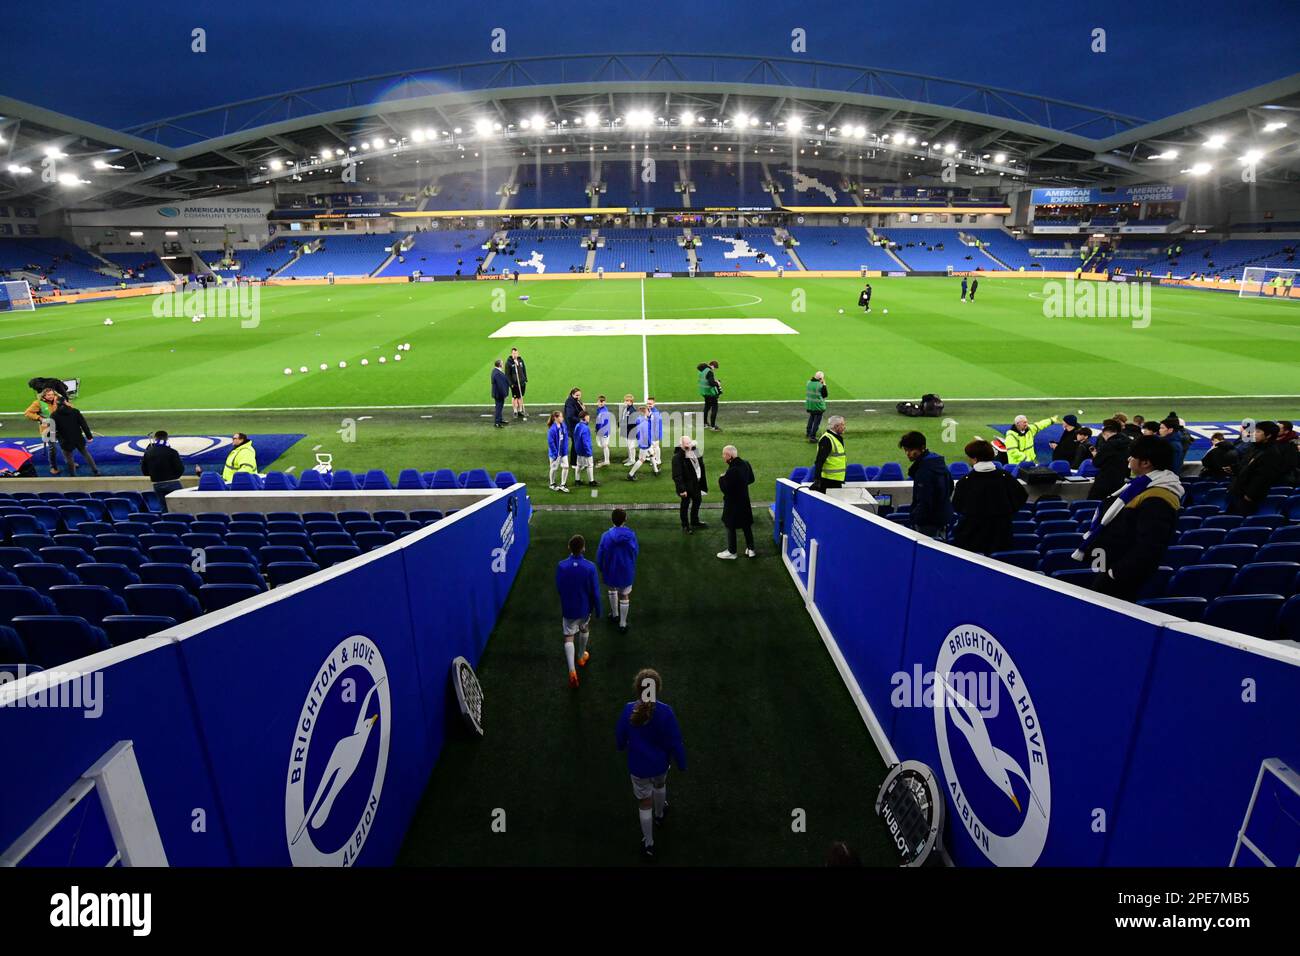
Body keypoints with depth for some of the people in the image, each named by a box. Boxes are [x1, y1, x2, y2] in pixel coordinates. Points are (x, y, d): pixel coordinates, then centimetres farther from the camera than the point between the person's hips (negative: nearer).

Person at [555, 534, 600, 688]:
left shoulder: (561, 566, -17)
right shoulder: (589, 567, -22)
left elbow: (558, 588, -3)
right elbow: (595, 591, -15)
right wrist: (598, 609, 0)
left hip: (568, 608, 0)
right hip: (585, 607, 0)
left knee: (568, 636, 6)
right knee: (584, 630, 27)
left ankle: (572, 670, -8)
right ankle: (581, 657, 47)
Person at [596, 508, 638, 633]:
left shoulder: (606, 536, -20)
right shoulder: (631, 535, -17)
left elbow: (600, 556, -10)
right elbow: (636, 551, -1)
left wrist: (601, 570, 7)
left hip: (611, 571, 0)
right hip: (627, 571, 0)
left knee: (611, 589, 29)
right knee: (624, 596, 14)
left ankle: (615, 614, 44)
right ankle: (623, 624, 22)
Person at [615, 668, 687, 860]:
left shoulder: (628, 710, -22)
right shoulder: (665, 711, -26)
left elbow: (620, 737, -6)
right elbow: (675, 741, -18)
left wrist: (623, 746, 17)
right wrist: (681, 763, -1)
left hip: (638, 766, -1)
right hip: (660, 763, 1)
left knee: (644, 803, 18)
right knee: (659, 785, 34)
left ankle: (649, 844, 32)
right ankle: (659, 815, 61)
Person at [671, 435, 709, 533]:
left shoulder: (694, 451, -2)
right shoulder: (677, 457, -24)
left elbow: (700, 465, 10)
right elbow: (677, 475, -24)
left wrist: (702, 482, 11)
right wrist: (682, 489, -25)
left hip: (696, 483, 8)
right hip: (686, 485, -8)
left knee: (697, 501, 24)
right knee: (685, 504, 9)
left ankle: (695, 521, 45)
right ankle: (685, 525, 27)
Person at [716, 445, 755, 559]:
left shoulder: (731, 470, -30)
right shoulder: (745, 464, -2)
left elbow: (724, 489, -25)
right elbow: (751, 479, 12)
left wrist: (721, 478, -10)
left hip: (733, 503, -8)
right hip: (744, 500, 8)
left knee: (730, 527, 7)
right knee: (746, 525, 18)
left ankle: (731, 552, 17)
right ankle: (750, 549, 27)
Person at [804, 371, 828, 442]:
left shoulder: (809, 382, 1)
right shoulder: (820, 385, -19)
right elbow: (825, 395, -7)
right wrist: (824, 385, -5)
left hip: (809, 404, 7)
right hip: (818, 406, -7)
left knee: (812, 417, 29)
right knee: (817, 421, 3)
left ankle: (808, 432, 36)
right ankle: (812, 437, 5)